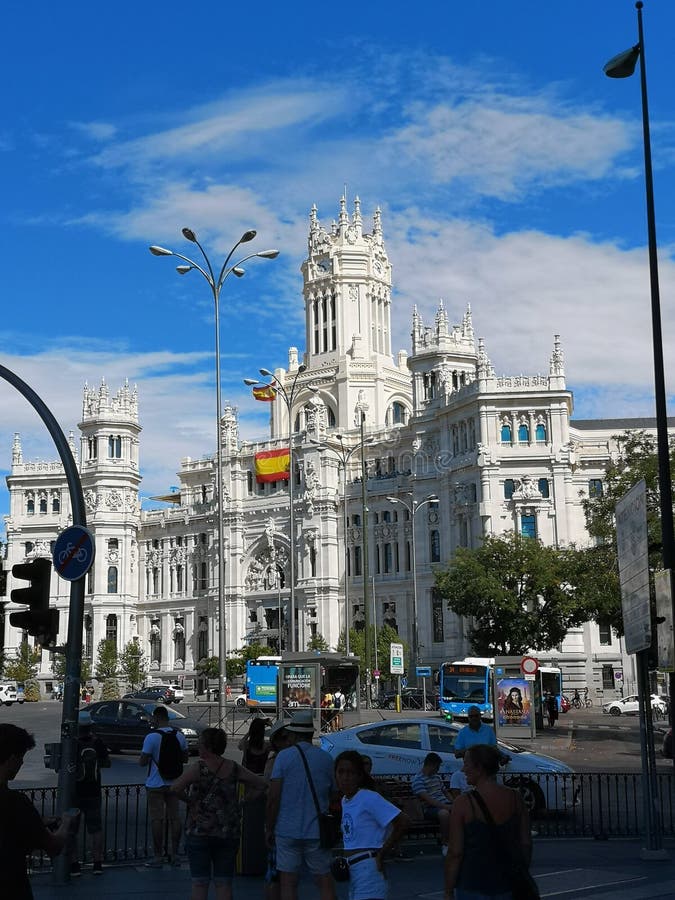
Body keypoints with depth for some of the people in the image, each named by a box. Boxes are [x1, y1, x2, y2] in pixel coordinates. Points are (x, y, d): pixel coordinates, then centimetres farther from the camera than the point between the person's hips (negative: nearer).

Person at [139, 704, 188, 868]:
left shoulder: (151, 737, -15)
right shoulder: (179, 736, 2)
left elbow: (143, 762, -14)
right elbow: (185, 757, 12)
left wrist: (141, 757, 7)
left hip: (155, 785, -5)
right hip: (174, 783, 5)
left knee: (156, 819, 1)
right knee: (174, 817, 11)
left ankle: (158, 857, 4)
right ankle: (174, 855, 17)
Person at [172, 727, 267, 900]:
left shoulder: (198, 767, -10)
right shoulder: (234, 768, 1)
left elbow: (175, 789, -23)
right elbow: (262, 784, 6)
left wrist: (189, 800, -7)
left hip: (199, 832, -3)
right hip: (228, 834, 3)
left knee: (199, 884, 3)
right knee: (224, 883, 8)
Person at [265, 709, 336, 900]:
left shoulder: (284, 757, -4)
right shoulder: (325, 758, 4)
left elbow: (273, 797, -9)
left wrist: (269, 828, -1)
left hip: (287, 831, -2)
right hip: (317, 832, 2)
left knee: (288, 882, 5)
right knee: (325, 882, 7)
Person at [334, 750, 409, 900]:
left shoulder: (370, 798, -13)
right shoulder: (345, 801, 12)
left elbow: (403, 822, -17)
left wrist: (382, 853, -13)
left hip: (369, 868, -9)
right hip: (353, 870, 9)